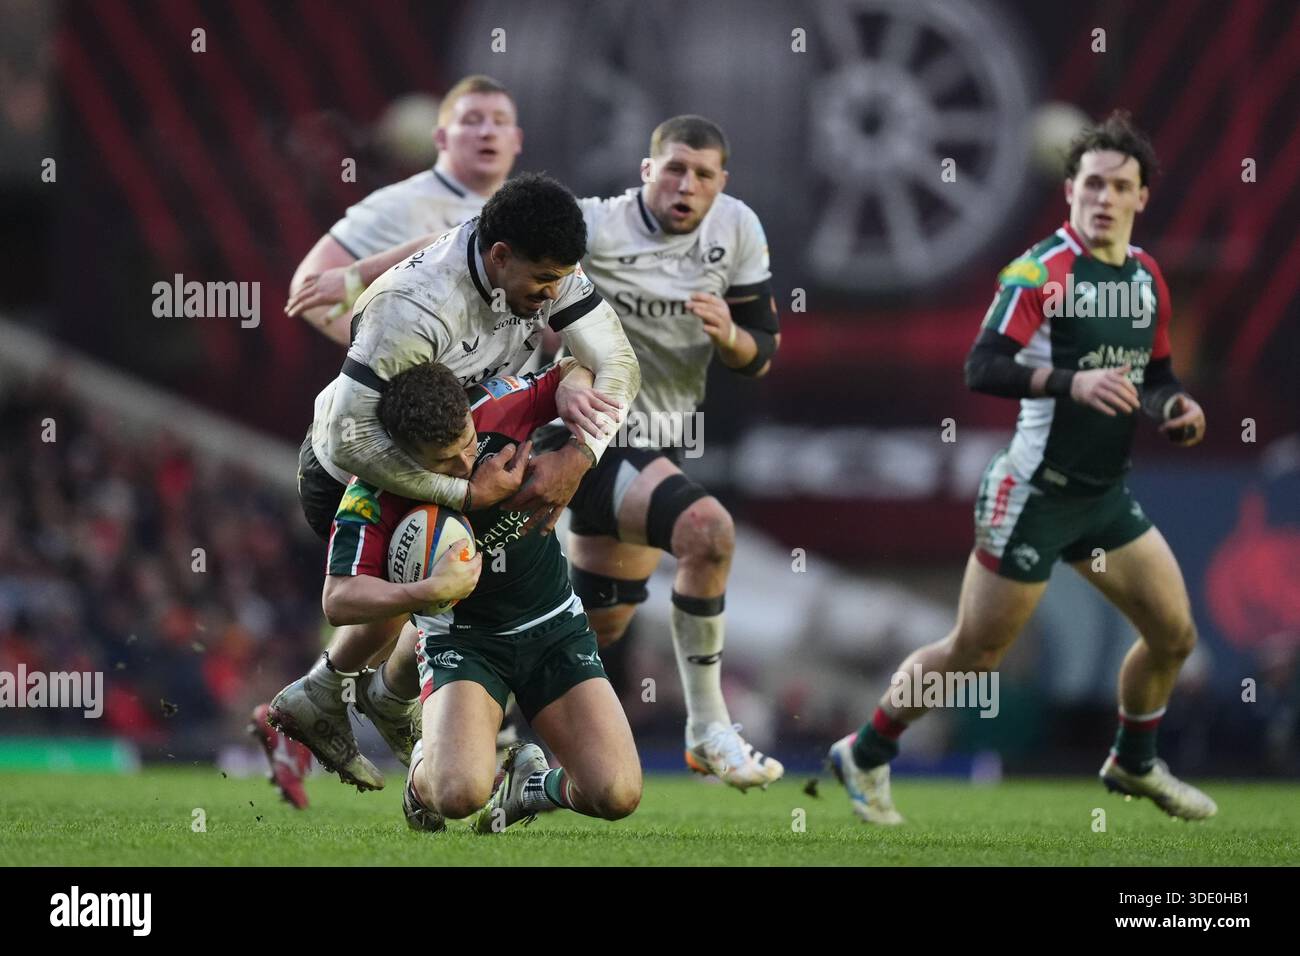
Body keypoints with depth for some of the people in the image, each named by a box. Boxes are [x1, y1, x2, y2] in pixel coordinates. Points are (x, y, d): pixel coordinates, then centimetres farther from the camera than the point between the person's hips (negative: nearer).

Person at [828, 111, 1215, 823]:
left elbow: (1153, 376, 18)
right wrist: (1072, 382, -38)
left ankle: (1134, 764, 33)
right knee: (974, 653, -1)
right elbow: (982, 368, -26)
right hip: (1033, 495, -7)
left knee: (1174, 635, 9)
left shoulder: (1146, 278, 6)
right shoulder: (1040, 270, -17)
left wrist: (1175, 406, -4)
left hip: (1105, 495, 7)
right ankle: (865, 756, 19)